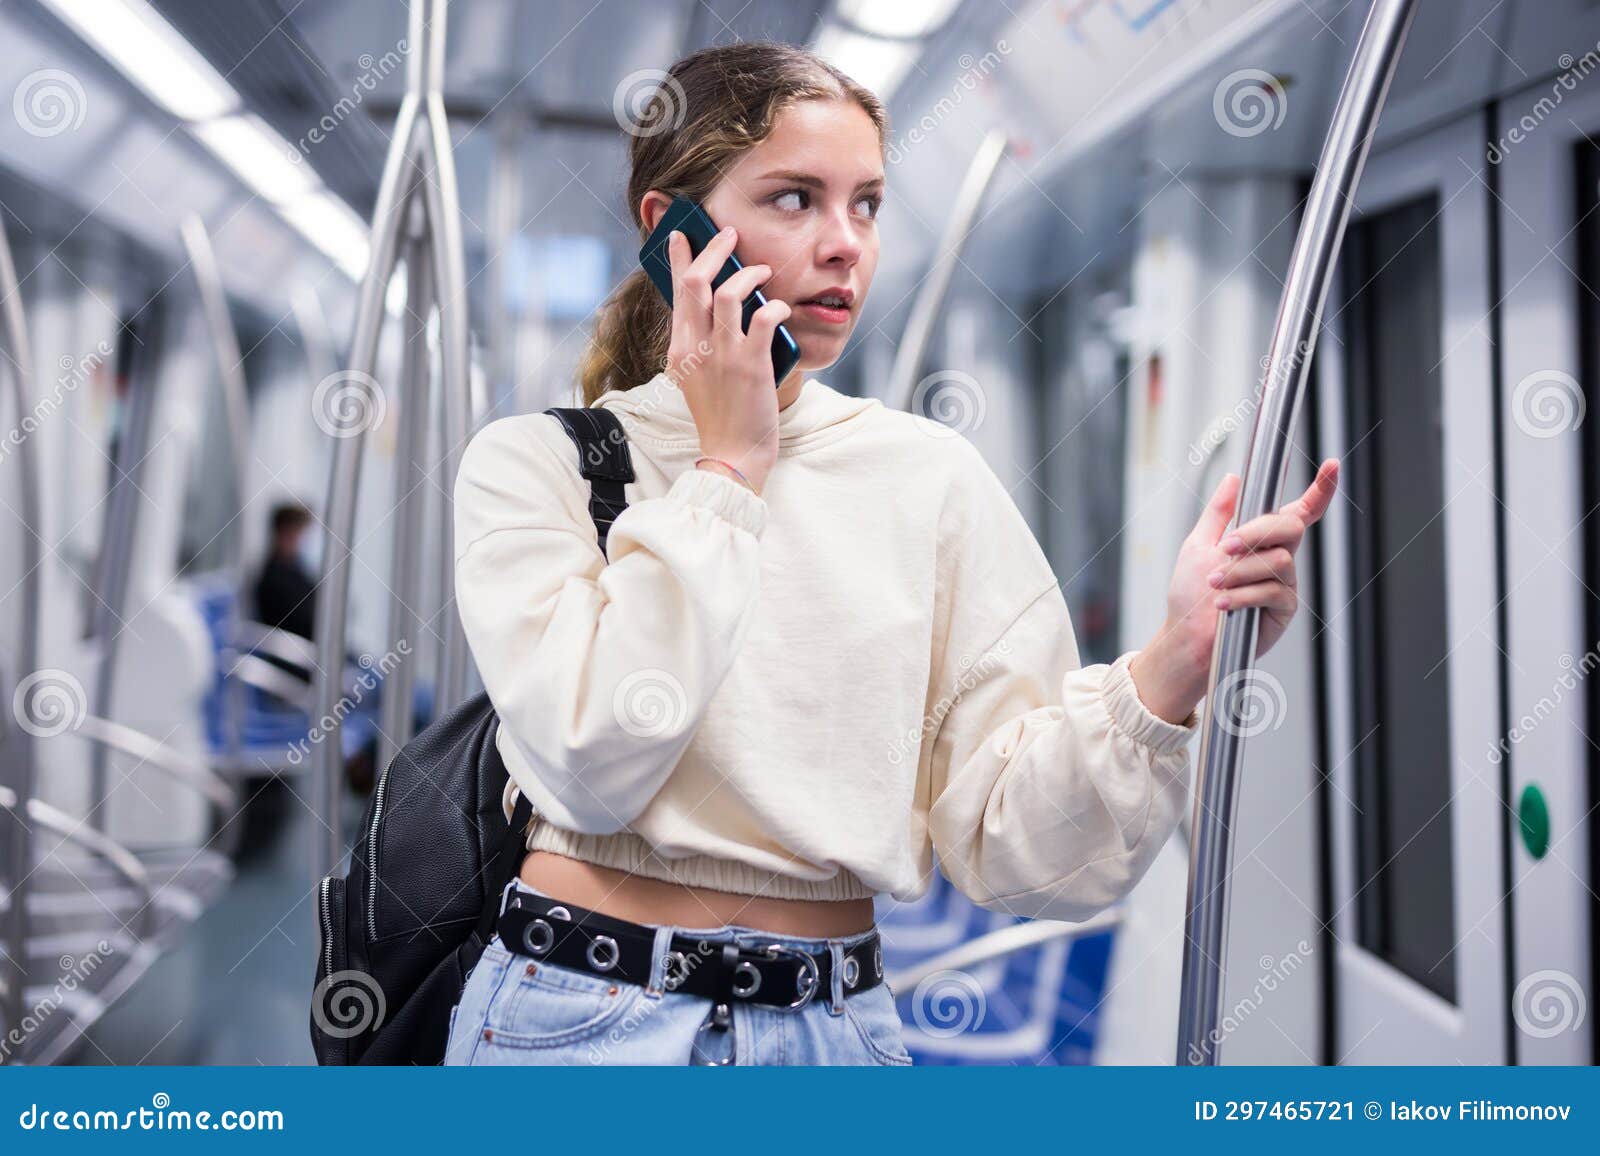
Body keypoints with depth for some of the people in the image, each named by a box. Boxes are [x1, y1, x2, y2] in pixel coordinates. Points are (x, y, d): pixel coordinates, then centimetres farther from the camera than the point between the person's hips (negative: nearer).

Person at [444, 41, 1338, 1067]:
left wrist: (1174, 665, -21)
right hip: (579, 1011, -2)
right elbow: (592, 765, -19)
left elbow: (1011, 842, -5)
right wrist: (728, 466, -13)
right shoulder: (534, 462, -4)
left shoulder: (929, 475, 0)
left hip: (832, 1022, 2)